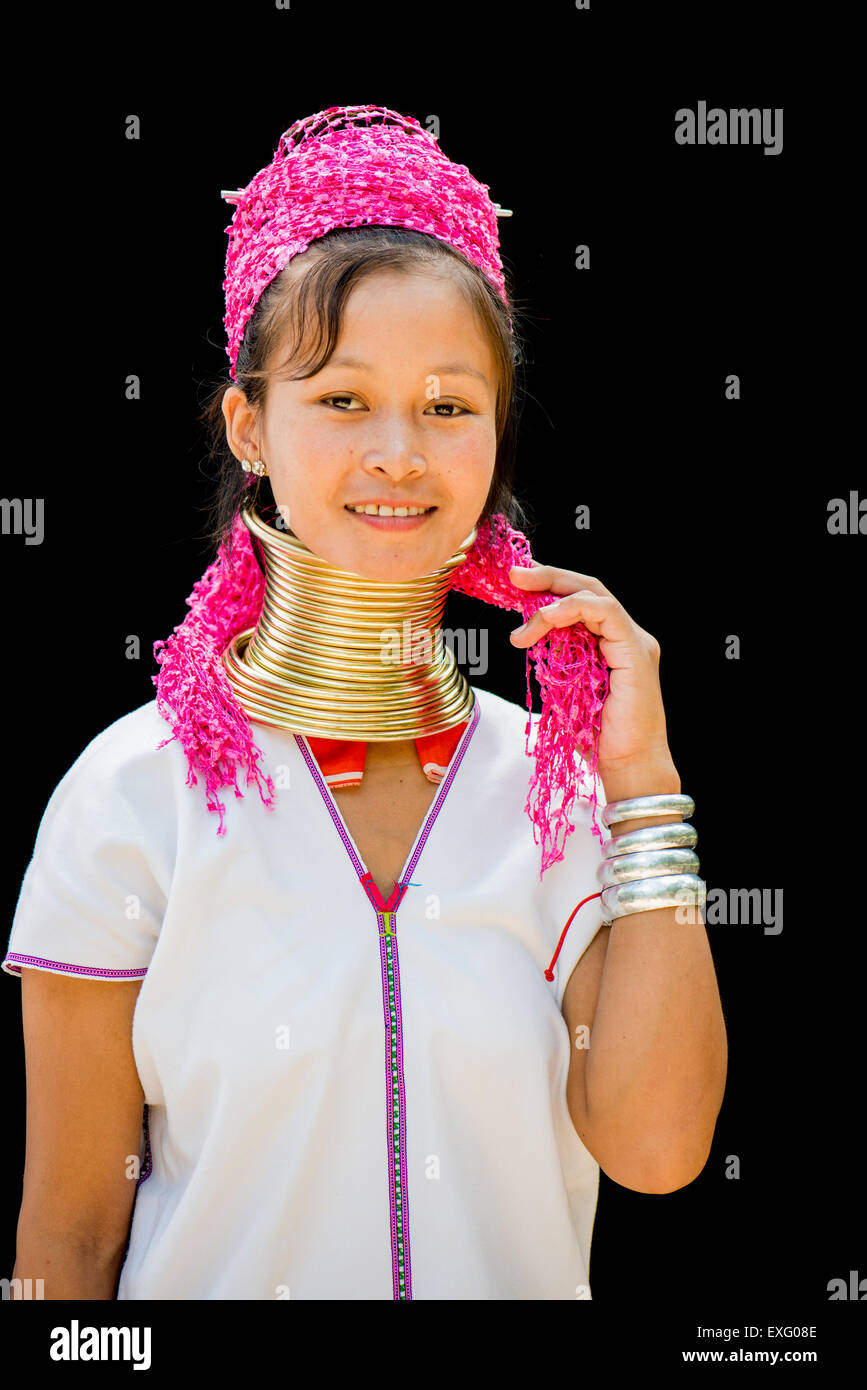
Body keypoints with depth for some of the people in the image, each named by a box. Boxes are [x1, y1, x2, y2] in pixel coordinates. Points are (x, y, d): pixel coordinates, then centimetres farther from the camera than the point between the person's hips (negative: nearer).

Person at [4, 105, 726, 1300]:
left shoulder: (561, 785, -7)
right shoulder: (137, 793, -14)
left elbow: (653, 1147, -18)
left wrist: (643, 781, -17)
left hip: (525, 1282, 2)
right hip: (216, 1281, -2)